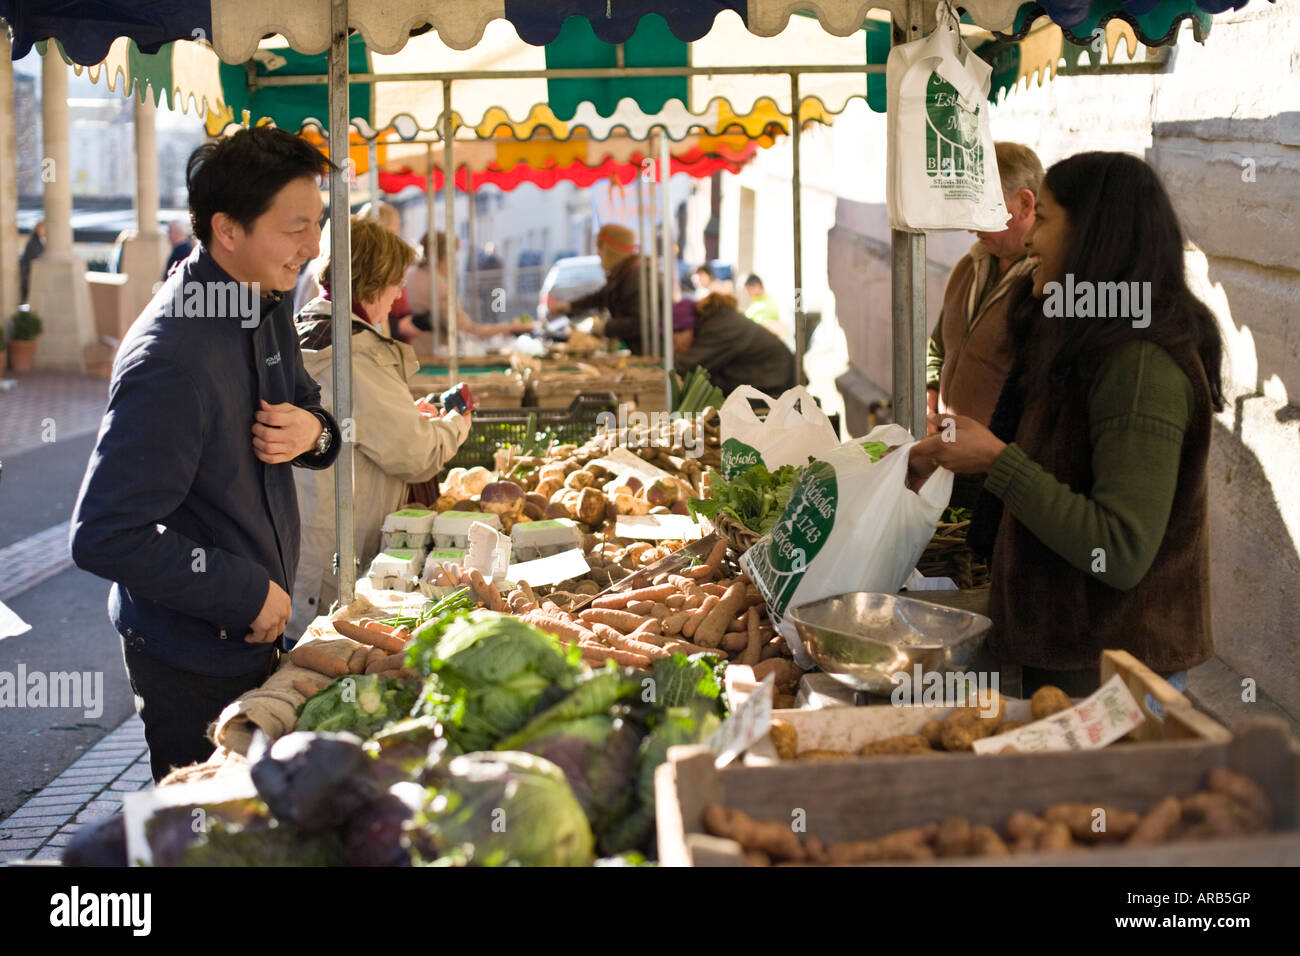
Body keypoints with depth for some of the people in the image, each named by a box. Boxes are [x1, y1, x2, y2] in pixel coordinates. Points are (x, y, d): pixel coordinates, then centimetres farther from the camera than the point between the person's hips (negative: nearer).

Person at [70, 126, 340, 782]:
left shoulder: (268, 308, 2)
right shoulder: (172, 359, -27)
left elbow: (305, 403, 17)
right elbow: (104, 536, -29)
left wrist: (312, 432, -9)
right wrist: (248, 594, -22)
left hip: (257, 632, 8)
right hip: (193, 661, -8)